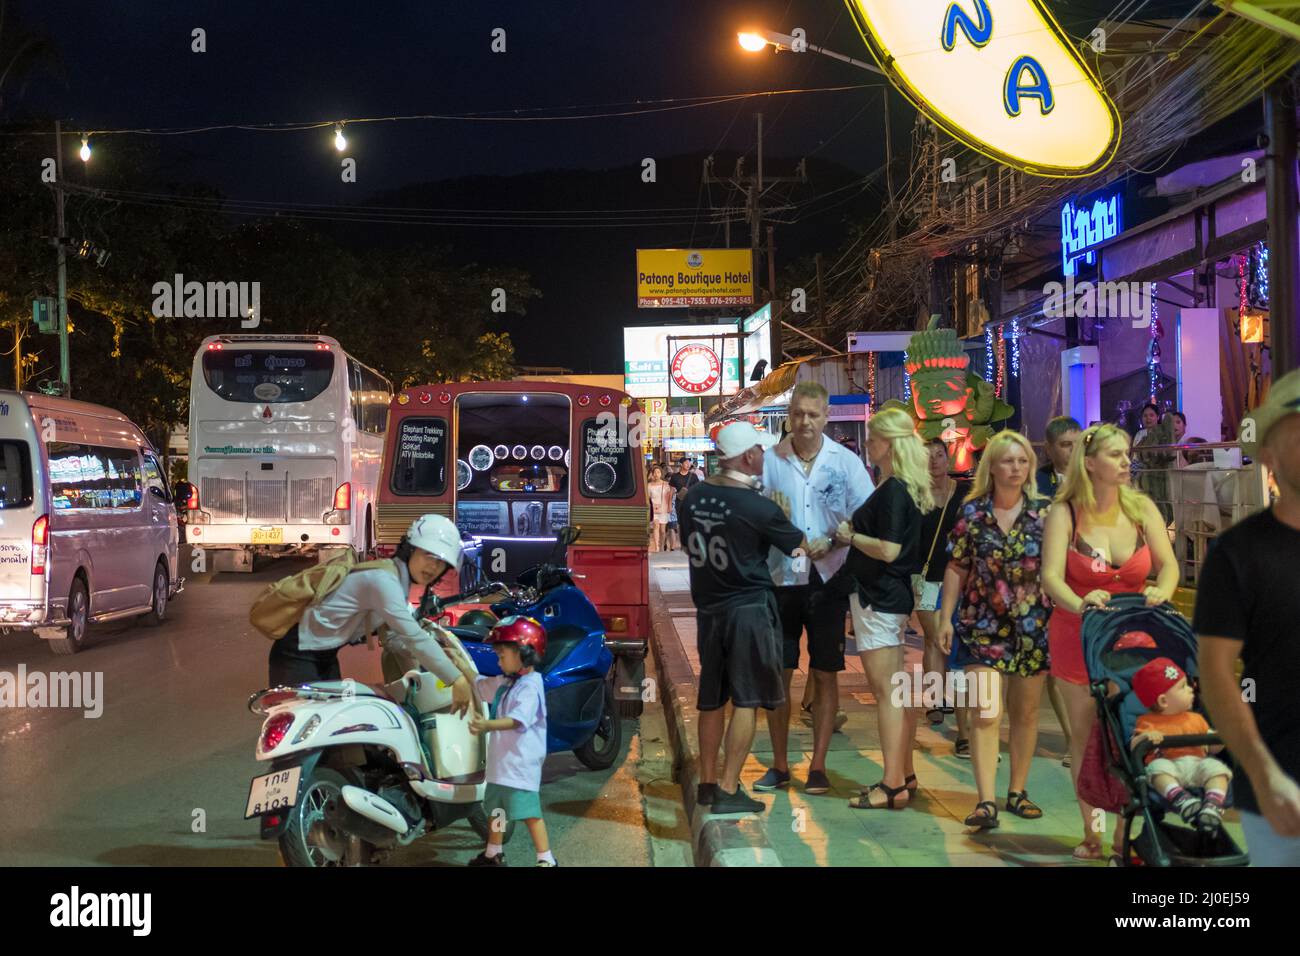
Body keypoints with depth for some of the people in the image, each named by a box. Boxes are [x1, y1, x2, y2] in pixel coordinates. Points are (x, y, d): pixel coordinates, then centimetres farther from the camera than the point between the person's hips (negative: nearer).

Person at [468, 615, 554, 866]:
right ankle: (493, 854, 35)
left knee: (529, 811, -10)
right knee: (495, 808, 20)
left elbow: (517, 720, -31)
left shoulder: (530, 686, -18)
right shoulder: (505, 682, 12)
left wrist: (488, 725, -46)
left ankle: (546, 859, -6)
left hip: (522, 763, -10)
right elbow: (477, 684, 26)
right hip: (501, 760, 10)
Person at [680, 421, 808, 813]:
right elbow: (801, 546, -4)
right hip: (749, 608, -6)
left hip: (708, 608, 6)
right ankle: (728, 789, 0)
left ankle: (707, 783, 23)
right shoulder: (758, 507, -15)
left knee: (711, 699, 15)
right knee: (746, 701, 0)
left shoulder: (693, 497, 2)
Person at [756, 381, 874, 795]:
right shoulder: (770, 461, 2)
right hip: (781, 578, 1)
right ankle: (779, 765, 17)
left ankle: (818, 766, 14)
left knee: (824, 675, 5)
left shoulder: (846, 462, 0)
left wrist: (832, 543, -17)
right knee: (777, 673, 5)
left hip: (828, 578, -1)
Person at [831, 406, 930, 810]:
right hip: (890, 597, 10)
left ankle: (892, 785, -3)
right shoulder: (904, 488, 12)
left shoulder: (892, 491, -18)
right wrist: (854, 533, 13)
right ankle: (904, 776, 22)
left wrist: (851, 536, -11)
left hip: (878, 599, -10)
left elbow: (888, 550, -24)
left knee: (886, 691, -6)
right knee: (896, 690, 14)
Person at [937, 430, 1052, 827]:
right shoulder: (972, 511, -1)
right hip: (983, 623, -1)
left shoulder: (1042, 511, 0)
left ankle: (1018, 791, 23)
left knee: (1026, 712, 10)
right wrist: (946, 616, -1)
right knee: (985, 713, -8)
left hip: (1033, 623, 1)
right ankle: (985, 800, -9)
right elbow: (957, 567, 3)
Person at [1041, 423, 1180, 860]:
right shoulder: (1065, 513, -7)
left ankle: (1123, 832, 12)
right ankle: (1092, 833, 15)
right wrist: (1081, 604, -35)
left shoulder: (1141, 508, 0)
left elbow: (1168, 564, 0)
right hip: (1078, 634, -1)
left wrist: (1161, 591, -23)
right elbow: (1051, 577, -16)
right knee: (1085, 735, 5)